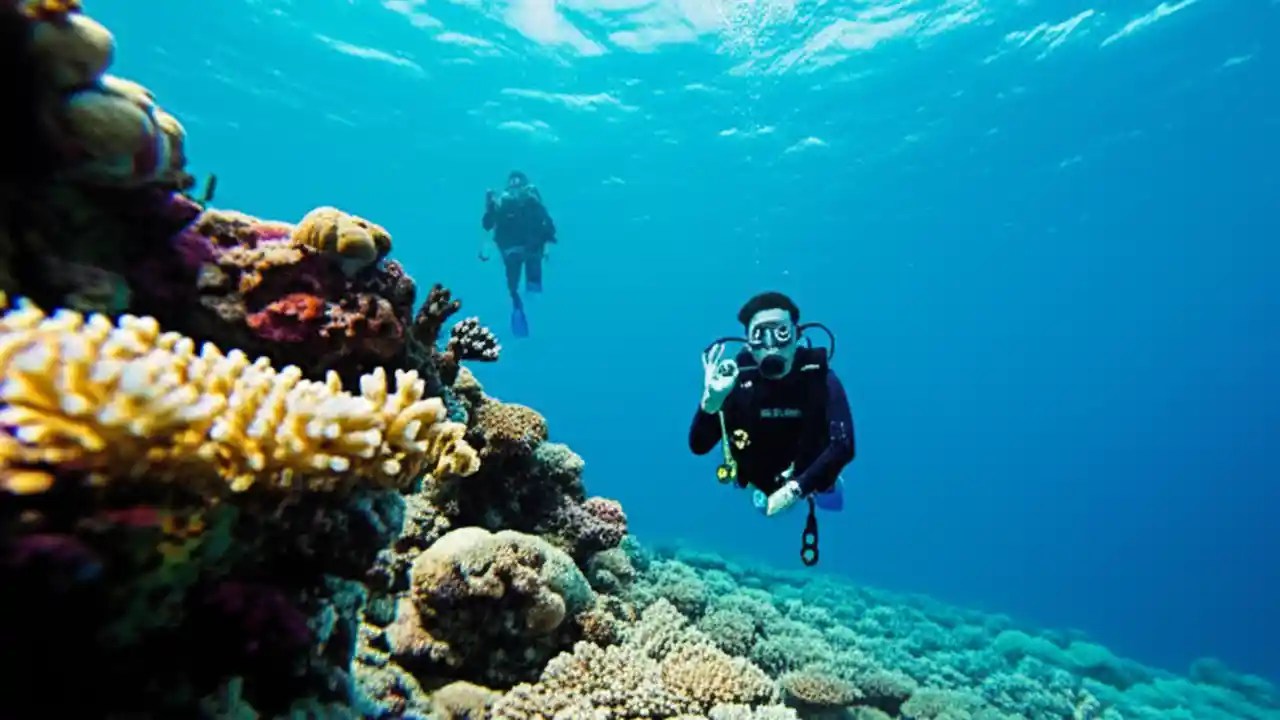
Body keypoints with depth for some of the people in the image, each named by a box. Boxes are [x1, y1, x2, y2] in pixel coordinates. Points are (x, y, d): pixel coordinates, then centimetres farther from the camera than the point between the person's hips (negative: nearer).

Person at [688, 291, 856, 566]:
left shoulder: (819, 378, -30)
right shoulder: (736, 380, -29)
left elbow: (843, 447, -36)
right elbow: (698, 447, -30)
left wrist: (797, 488, -43)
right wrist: (711, 401, -47)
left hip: (811, 478, 0)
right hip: (757, 483, 1)